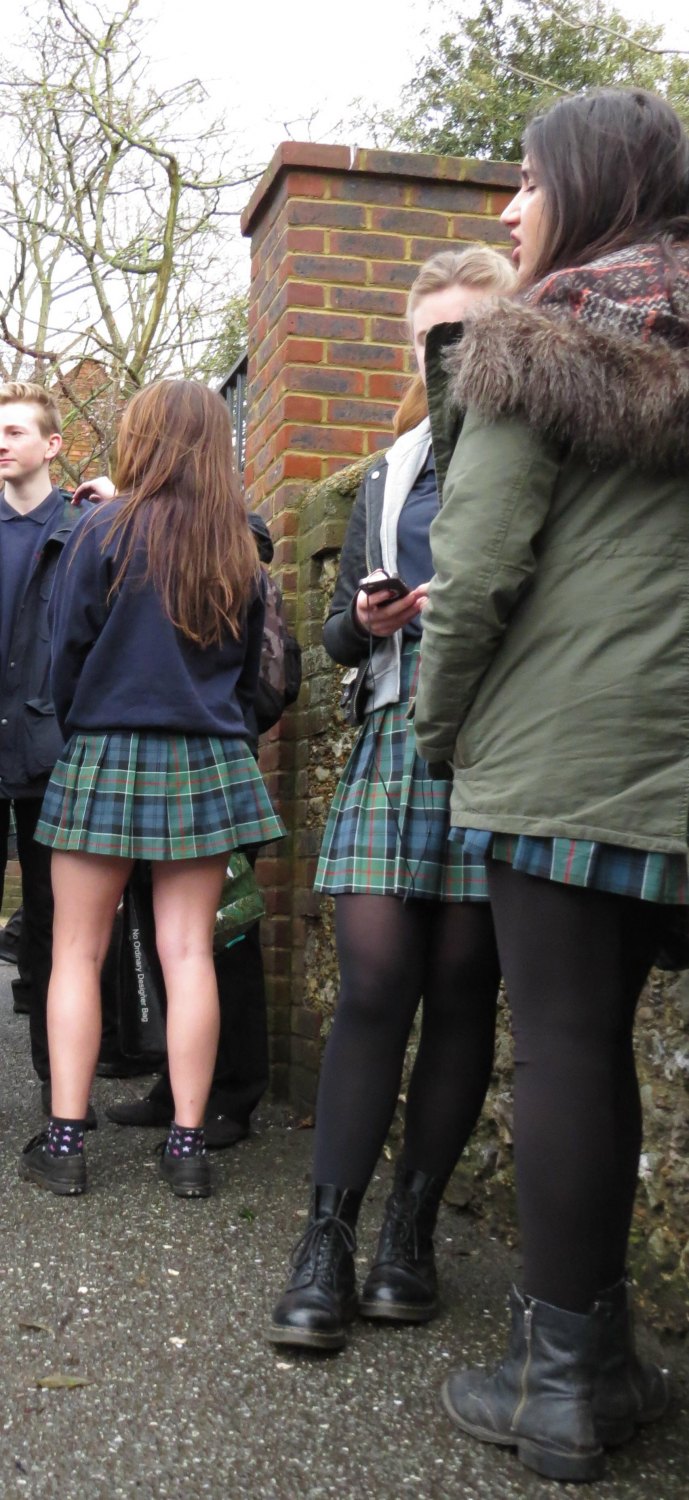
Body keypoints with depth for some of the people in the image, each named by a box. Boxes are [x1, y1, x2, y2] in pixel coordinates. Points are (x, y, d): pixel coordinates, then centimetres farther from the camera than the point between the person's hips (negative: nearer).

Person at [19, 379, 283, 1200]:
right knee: (189, 952, 3)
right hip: (208, 763, 3)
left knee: (78, 953, 4)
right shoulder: (238, 547, 7)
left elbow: (66, 649, -3)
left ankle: (63, 1138, 4)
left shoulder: (106, 528, -6)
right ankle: (187, 1143, 5)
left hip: (107, 760, -3)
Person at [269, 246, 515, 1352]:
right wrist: (367, 621, -2)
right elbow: (341, 634, 20)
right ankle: (328, 1238, 1)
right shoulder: (388, 480, 19)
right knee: (373, 982, -5)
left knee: (462, 988, 1)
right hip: (398, 741, 3)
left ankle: (413, 1229, 13)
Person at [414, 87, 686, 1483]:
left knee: (560, 1039, -1)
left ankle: (559, 1380, 9)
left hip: (556, 748, -6)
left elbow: (477, 560, -11)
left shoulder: (539, 342, -4)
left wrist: (441, 720, 3)